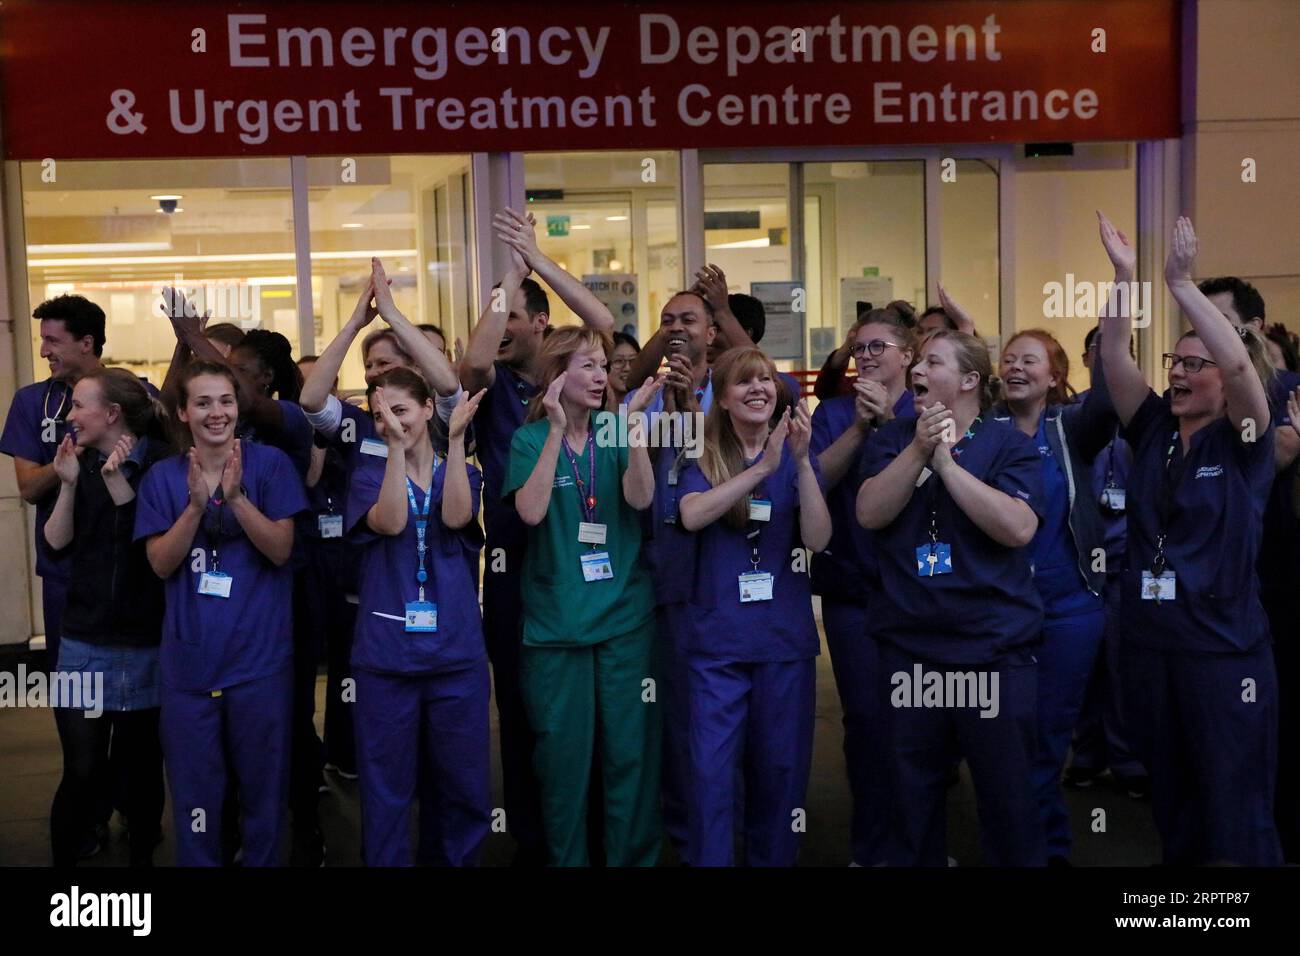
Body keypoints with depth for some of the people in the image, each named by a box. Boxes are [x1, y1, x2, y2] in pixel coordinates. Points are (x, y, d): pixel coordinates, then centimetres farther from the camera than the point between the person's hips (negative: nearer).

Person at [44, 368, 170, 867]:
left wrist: (118, 481, -20)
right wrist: (69, 484, -11)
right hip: (85, 639, 2)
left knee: (142, 765, 9)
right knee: (82, 770, -2)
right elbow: (57, 541, 2)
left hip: (145, 642, -2)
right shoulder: (82, 464, 5)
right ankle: (63, 858, 13)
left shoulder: (161, 464, -8)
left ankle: (142, 855, 26)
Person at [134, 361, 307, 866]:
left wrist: (236, 497, -23)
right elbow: (161, 563, -4)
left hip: (260, 657, -1)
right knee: (194, 791, 8)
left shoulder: (270, 463, -2)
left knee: (263, 786, 9)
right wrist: (196, 505, -19)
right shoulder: (162, 476, 4)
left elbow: (281, 549, -8)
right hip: (188, 659, 2)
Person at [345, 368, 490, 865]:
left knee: (465, 786, 7)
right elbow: (389, 522, -15)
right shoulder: (369, 477, 6)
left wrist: (456, 439, -18)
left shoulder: (460, 473, 10)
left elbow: (456, 517, -13)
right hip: (384, 657, -1)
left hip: (457, 656, 1)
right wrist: (397, 446, -22)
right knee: (386, 790, 5)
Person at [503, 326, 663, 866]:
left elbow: (641, 499, -12)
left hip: (626, 618, 2)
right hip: (556, 622, -2)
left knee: (631, 751, 6)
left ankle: (633, 858, 20)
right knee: (564, 755, 6)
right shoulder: (530, 440, -1)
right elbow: (531, 512, -18)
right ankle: (566, 858, 23)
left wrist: (634, 422, -20)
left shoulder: (614, 434, 5)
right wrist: (557, 429, -19)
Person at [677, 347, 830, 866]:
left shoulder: (795, 458, 2)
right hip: (716, 638, -1)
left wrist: (801, 461, -24)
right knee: (712, 769, -4)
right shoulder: (703, 461, 0)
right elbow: (692, 516, -22)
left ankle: (772, 858, 27)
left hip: (785, 637, 2)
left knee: (780, 765, 10)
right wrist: (762, 467, -29)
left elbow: (817, 539, -12)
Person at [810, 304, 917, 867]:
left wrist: (891, 422, -20)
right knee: (866, 716, 0)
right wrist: (860, 425, -17)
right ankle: (871, 846, 14)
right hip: (852, 588, 0)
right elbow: (817, 477, -9)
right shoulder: (835, 412, 6)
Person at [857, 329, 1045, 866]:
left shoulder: (1008, 444, -2)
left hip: (995, 647, -3)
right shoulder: (893, 438, 7)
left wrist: (946, 461, -18)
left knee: (1008, 796, 4)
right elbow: (869, 513, -8)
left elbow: (1018, 528, -17)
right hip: (908, 648, 3)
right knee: (913, 796, 14)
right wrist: (918, 449, -18)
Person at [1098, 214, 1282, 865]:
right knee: (1169, 798, 17)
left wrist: (1180, 282, -26)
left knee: (1236, 812, 1)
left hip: (1223, 647, -5)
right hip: (1148, 641, 5)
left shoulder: (1243, 441, -6)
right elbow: (1114, 357, -4)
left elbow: (1239, 363, -23)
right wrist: (1124, 276, -14)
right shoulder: (1154, 429, 6)